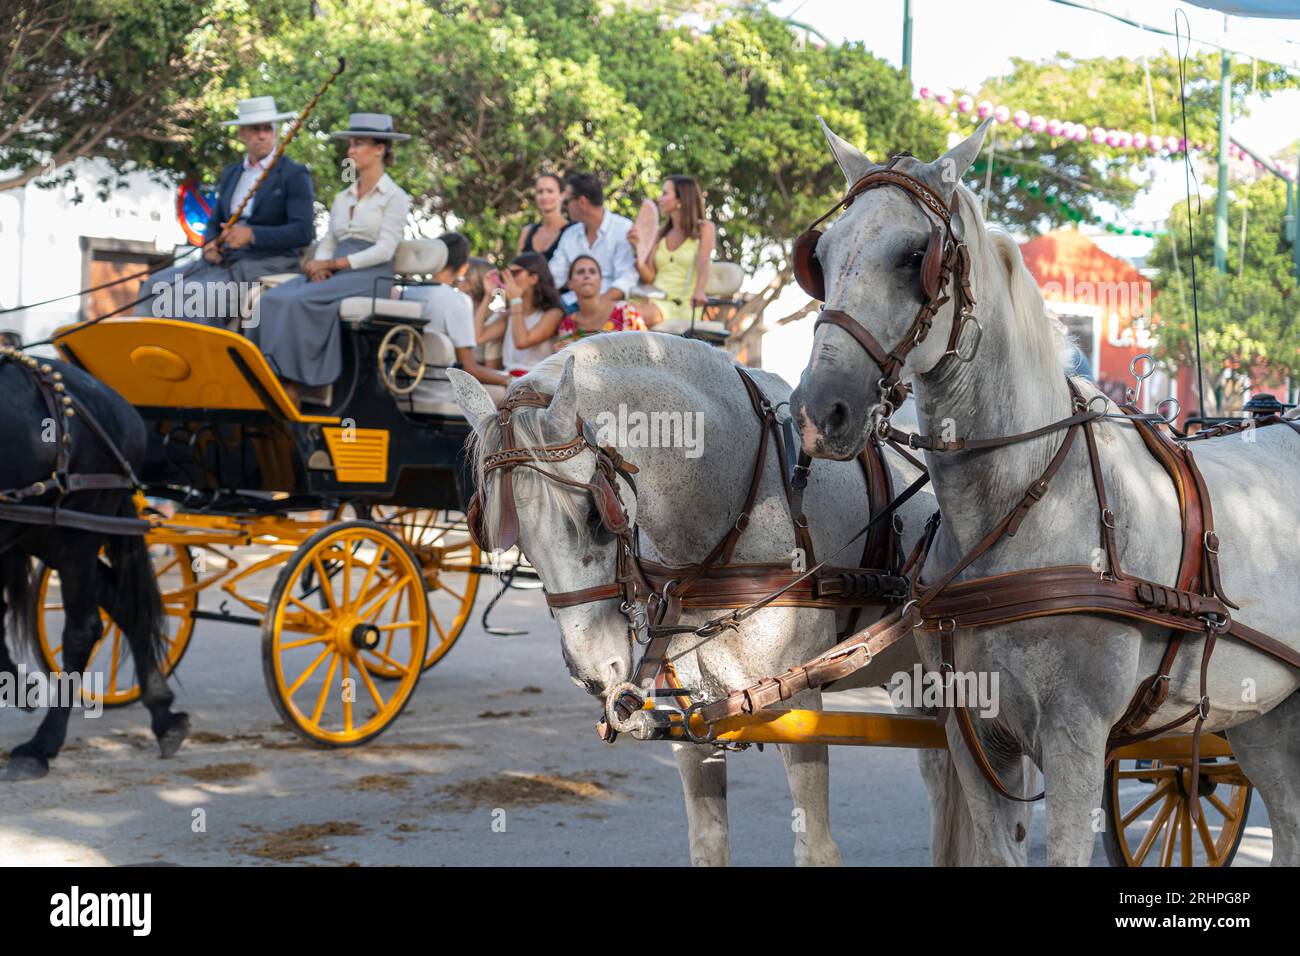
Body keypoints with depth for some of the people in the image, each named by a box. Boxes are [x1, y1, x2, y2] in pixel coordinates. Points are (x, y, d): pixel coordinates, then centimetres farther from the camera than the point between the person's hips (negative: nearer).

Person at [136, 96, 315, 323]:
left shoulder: (295, 175, -2)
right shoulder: (231, 173, 19)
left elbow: (303, 232, -12)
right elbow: (214, 223, 22)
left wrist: (252, 234, -23)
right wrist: (210, 245, -3)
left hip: (268, 265, -7)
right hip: (225, 261, 7)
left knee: (191, 295, -28)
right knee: (156, 286, -10)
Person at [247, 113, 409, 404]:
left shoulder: (394, 197, 2)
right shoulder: (342, 198, 23)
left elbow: (384, 251, -9)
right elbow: (327, 245, 18)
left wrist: (333, 264, -12)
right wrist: (319, 266, -6)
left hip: (370, 278, -6)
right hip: (333, 275, 6)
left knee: (295, 301, -31)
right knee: (269, 300, -22)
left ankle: (291, 386, -32)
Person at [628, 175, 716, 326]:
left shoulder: (704, 228, 7)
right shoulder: (661, 233, 22)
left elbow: (703, 263, -12)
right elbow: (649, 277, 14)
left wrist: (699, 292, -32)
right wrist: (638, 249, -2)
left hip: (683, 306, -5)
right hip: (656, 300, 5)